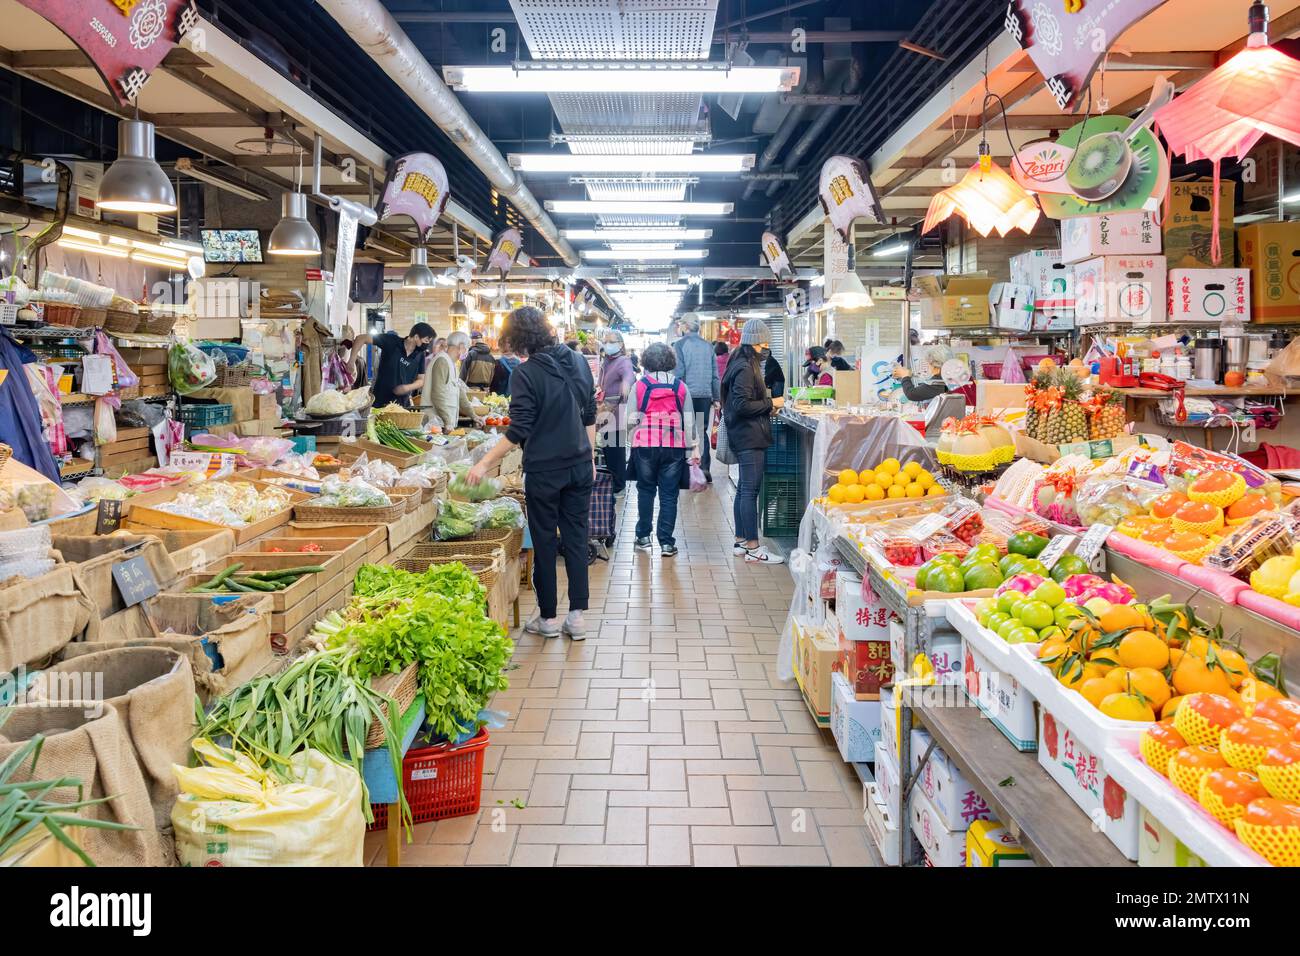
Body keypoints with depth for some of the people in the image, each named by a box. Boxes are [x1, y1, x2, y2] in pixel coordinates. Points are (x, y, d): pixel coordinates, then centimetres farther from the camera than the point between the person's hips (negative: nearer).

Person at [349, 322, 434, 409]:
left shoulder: (420, 355, 1)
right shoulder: (392, 341, -11)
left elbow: (421, 380, 6)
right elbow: (361, 338, -12)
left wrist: (407, 388, -15)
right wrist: (351, 361, -20)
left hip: (403, 405, 4)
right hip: (381, 403, -4)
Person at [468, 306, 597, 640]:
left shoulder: (526, 373, -14)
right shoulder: (578, 361, 5)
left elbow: (518, 431, -17)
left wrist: (484, 464, -11)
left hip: (544, 469, -5)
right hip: (580, 466, 5)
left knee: (544, 542, 7)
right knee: (576, 538, 10)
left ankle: (548, 618, 16)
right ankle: (577, 616, 11)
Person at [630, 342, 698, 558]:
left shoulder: (639, 385, -2)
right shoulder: (681, 387, 3)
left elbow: (631, 419, -3)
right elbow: (689, 421, 2)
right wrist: (693, 449, 7)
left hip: (645, 445, 0)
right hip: (674, 447, 1)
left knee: (645, 490, 15)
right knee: (669, 493, 4)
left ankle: (643, 537, 20)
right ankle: (666, 542, 4)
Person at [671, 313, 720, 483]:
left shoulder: (679, 345, -4)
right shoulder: (708, 346, 9)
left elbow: (678, 373, -10)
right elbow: (715, 374, 10)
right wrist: (716, 397, 14)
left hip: (687, 394, -4)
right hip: (705, 395, 4)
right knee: (702, 431, 10)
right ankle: (704, 469, 5)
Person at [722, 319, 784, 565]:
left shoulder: (745, 364, 15)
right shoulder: (745, 368, -16)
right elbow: (742, 405, -22)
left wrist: (767, 405, 12)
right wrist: (770, 403, -13)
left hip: (746, 436, 11)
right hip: (749, 437, -11)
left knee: (744, 489, 14)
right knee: (750, 490, -8)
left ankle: (741, 541, 21)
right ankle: (752, 548, -5)